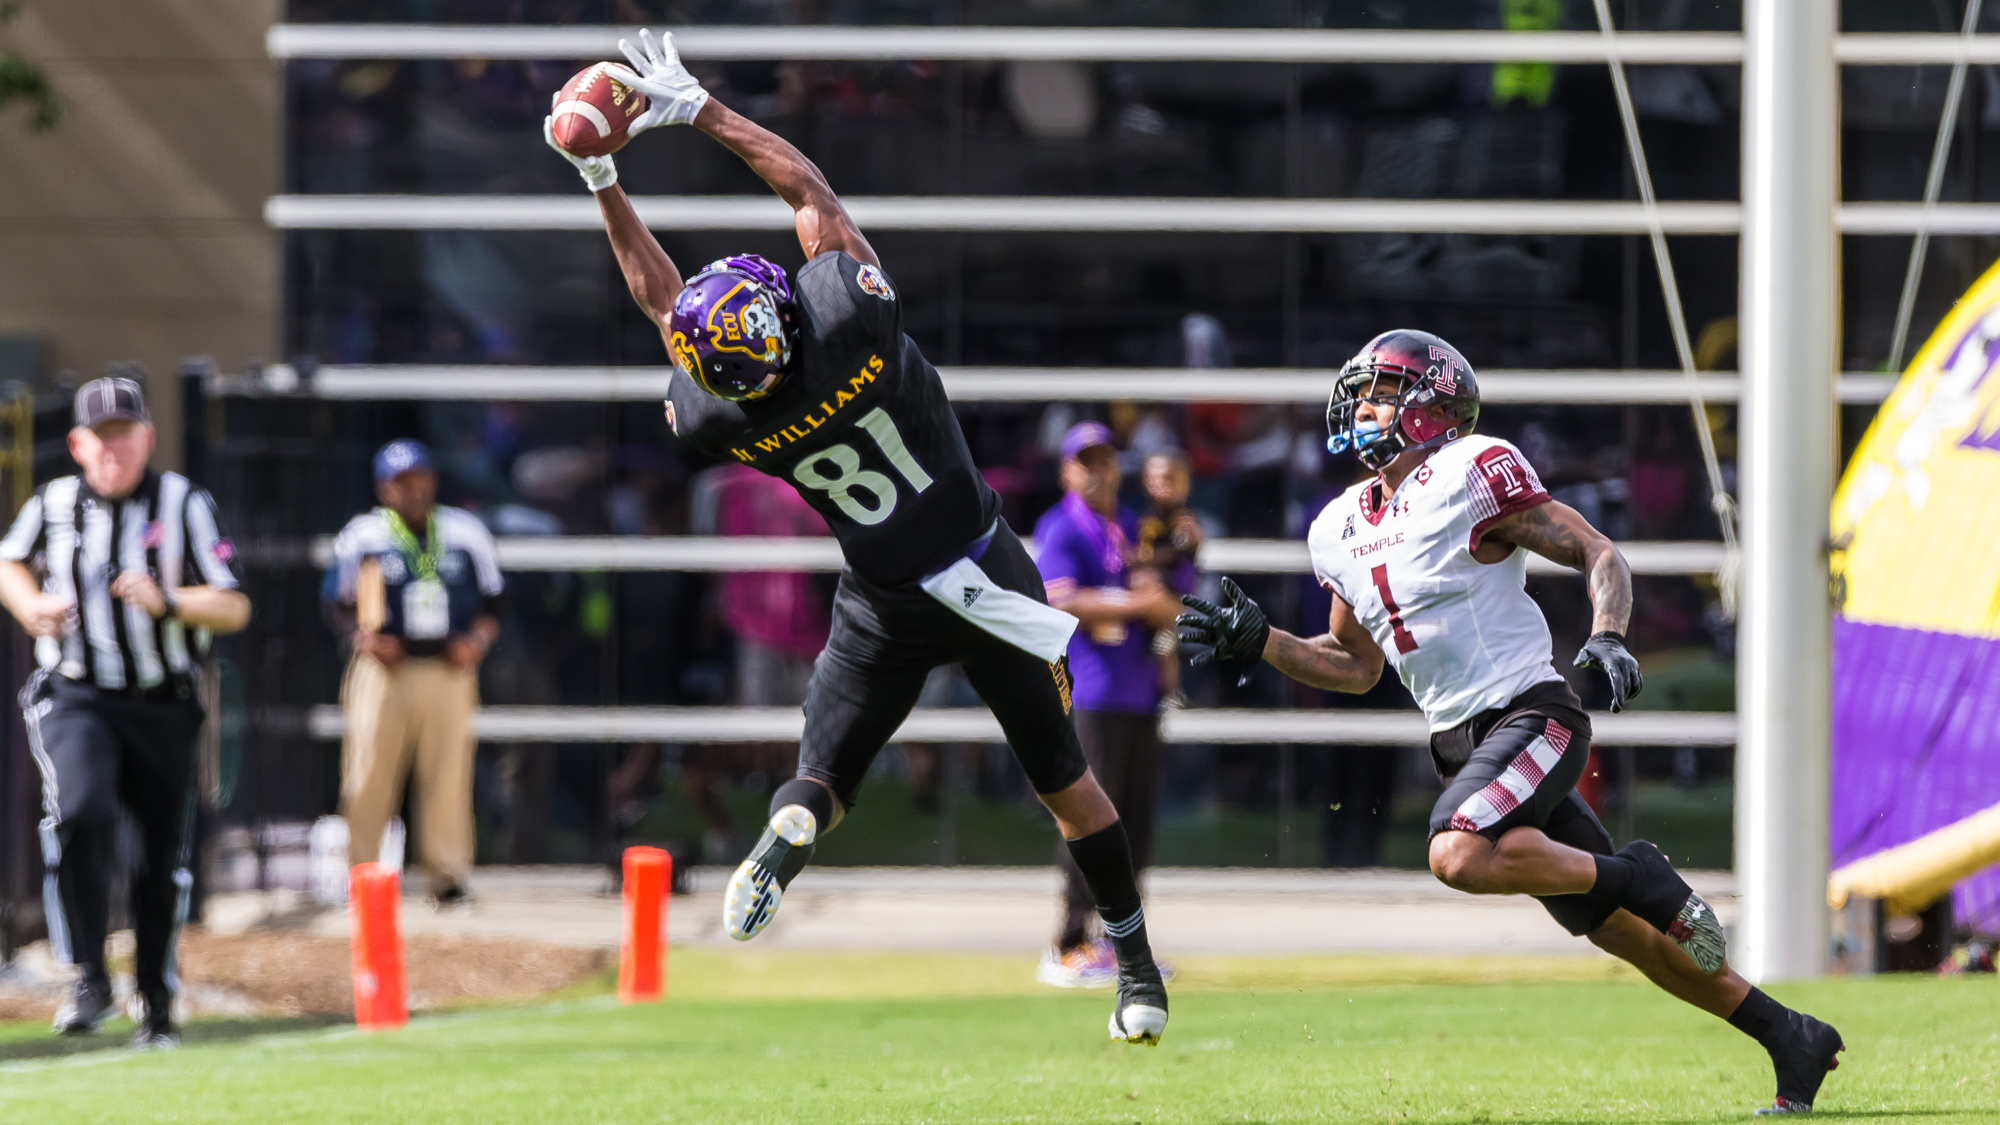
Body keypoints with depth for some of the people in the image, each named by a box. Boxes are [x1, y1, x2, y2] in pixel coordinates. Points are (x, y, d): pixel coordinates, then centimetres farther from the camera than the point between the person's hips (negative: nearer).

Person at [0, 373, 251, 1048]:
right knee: (79, 814, -27)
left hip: (165, 707, 1)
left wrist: (166, 600, -24)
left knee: (165, 854, 5)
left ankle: (157, 1008, 22)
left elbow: (234, 610, -6)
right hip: (76, 698, -1)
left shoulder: (182, 504, -2)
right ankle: (90, 980, -19)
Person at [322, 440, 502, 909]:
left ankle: (447, 874, 9)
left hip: (449, 671, 2)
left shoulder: (465, 532, 10)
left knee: (449, 776, 1)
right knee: (369, 775, -3)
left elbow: (492, 601, 15)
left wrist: (478, 640, -4)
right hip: (384, 671, -2)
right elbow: (337, 605, 5)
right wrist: (362, 639, -13)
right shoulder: (362, 536, 3)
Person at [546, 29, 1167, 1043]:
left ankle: (788, 830, -23)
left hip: (887, 610, 0)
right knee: (1064, 781, 13)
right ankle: (1137, 967, 18)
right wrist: (699, 109, -4)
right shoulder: (854, 320, -25)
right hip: (984, 576, 0)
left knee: (824, 771, 14)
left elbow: (658, 301, -1)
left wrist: (604, 183, 4)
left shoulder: (722, 421, -19)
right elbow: (809, 190, -11)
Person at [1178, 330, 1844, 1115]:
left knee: (1460, 856, -31)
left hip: (1531, 715, -7)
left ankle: (1635, 876, -10)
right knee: (1620, 931, 7)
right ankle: (1791, 1039, 17)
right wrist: (1258, 643, 11)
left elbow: (1598, 555, -8)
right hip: (1462, 742, 7)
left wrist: (1608, 637, -25)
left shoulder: (1471, 476, -8)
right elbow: (1358, 667, 23)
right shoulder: (1340, 532, 14)